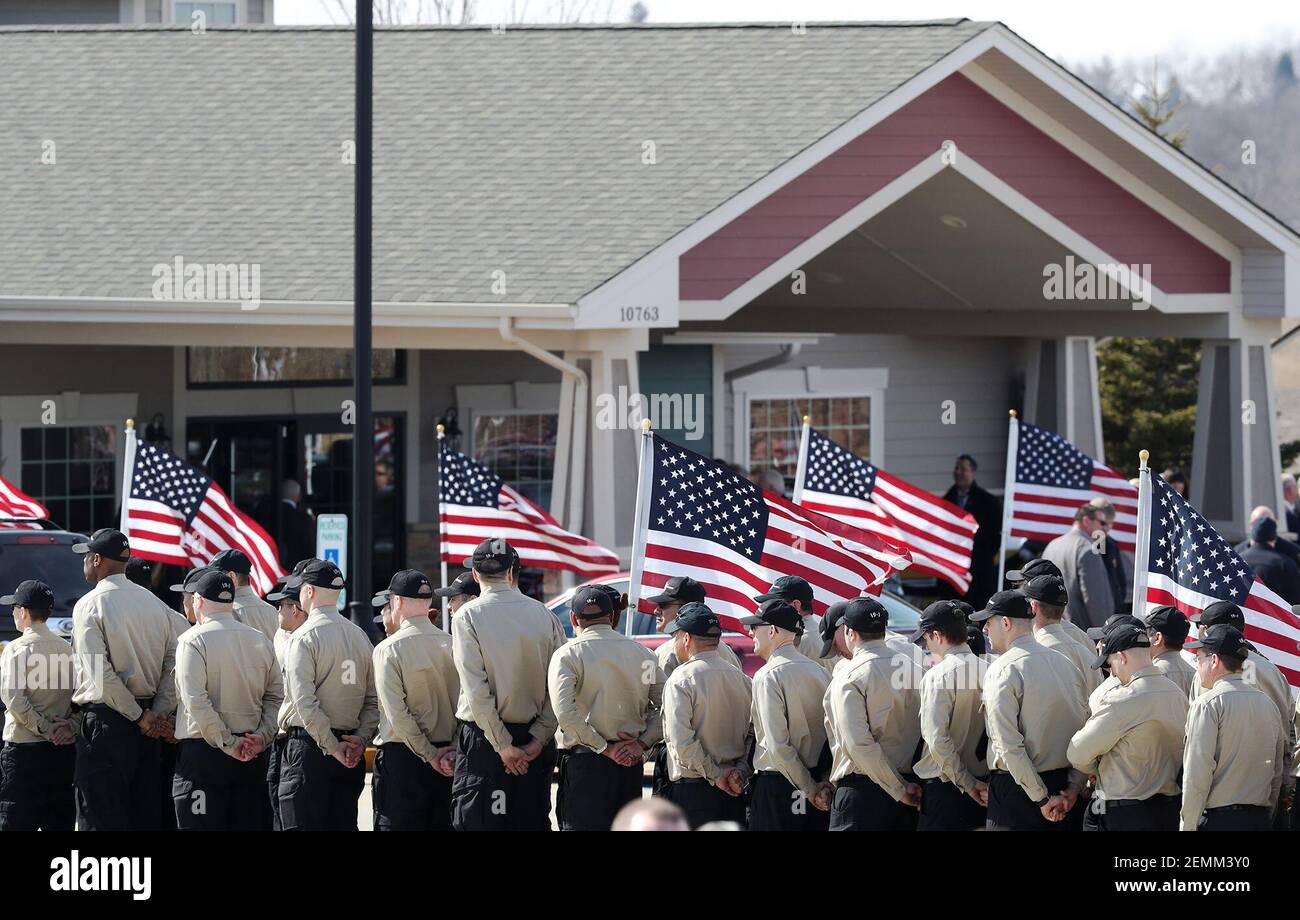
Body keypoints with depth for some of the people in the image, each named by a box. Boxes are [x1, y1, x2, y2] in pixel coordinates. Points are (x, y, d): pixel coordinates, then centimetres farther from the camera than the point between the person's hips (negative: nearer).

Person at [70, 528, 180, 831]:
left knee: (102, 819, -5)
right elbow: (173, 664, 3)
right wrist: (160, 713, -3)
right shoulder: (156, 604, 10)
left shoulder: (90, 605, -9)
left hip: (104, 722, -6)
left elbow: (100, 673, -16)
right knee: (146, 817, 9)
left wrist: (139, 716, -11)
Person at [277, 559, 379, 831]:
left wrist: (333, 747, -13)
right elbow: (373, 700, 9)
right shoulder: (359, 636, 11)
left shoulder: (303, 638, -9)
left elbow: (305, 703, -17)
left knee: (303, 827, -5)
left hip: (308, 747, -6)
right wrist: (360, 740, 3)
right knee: (344, 825, 8)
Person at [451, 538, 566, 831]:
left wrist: (503, 746, -10)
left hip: (483, 740, -4)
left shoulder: (467, 617, -7)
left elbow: (476, 690, -13)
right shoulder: (543, 615, 3)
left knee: (478, 823, -2)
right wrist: (538, 739, -3)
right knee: (533, 822, 8)